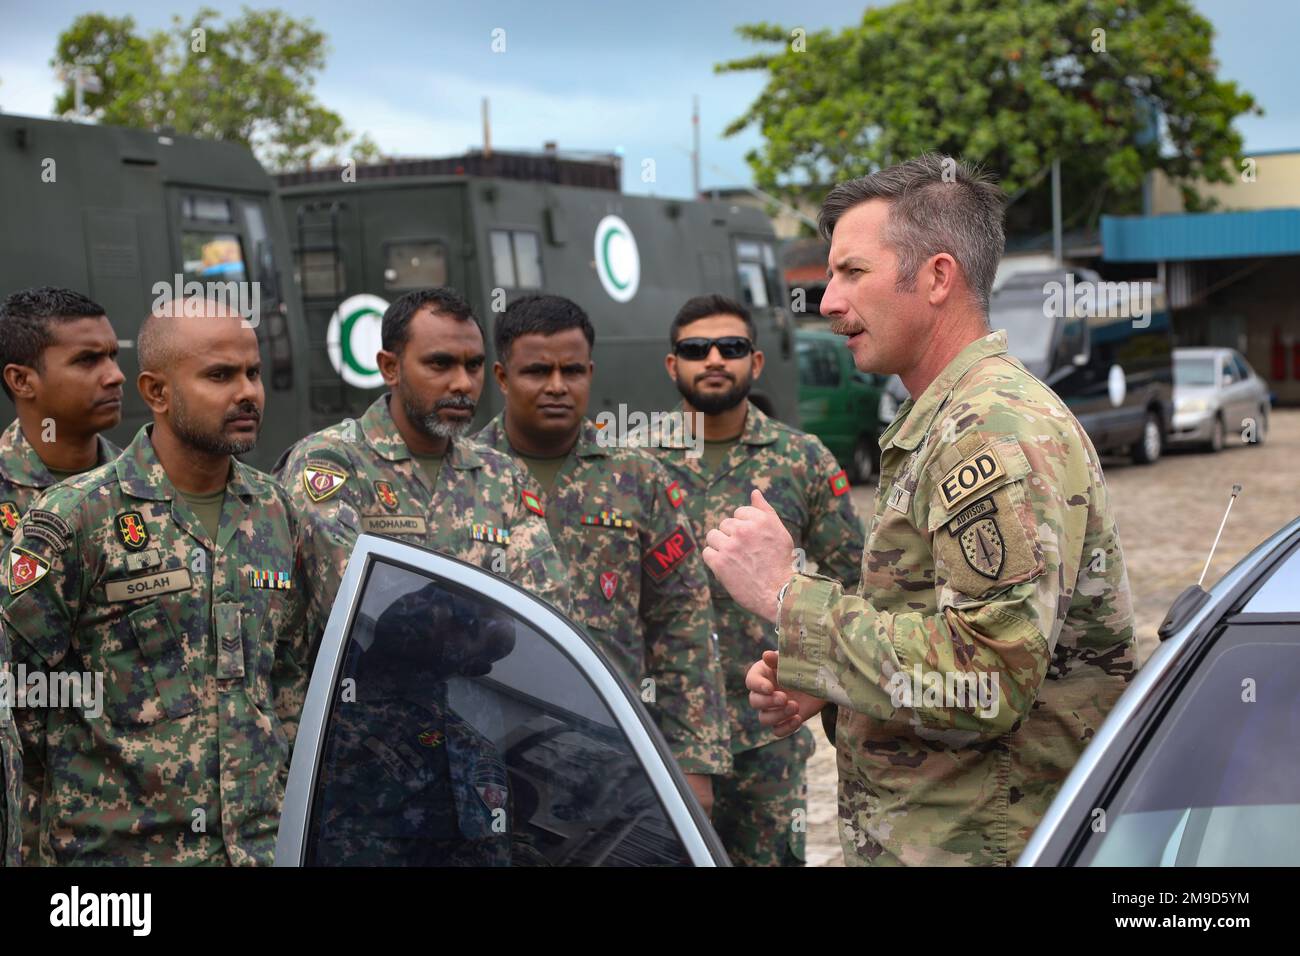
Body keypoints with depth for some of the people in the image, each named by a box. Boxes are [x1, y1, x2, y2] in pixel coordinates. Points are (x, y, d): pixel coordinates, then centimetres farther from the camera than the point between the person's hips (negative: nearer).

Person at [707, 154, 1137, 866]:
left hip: (978, 847, -9)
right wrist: (819, 684, 5)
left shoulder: (1003, 432, -18)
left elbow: (984, 681, -26)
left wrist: (785, 593, -20)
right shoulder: (939, 423, 15)